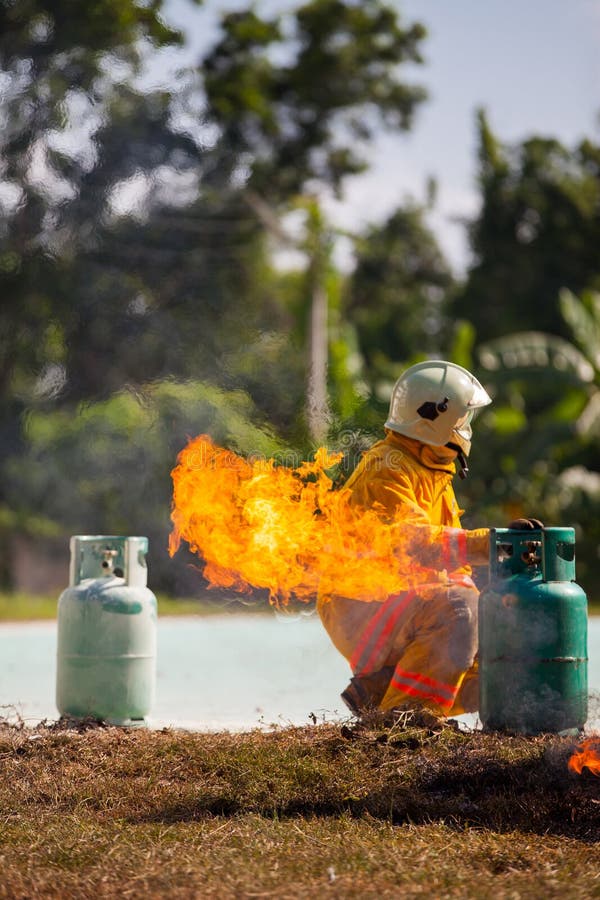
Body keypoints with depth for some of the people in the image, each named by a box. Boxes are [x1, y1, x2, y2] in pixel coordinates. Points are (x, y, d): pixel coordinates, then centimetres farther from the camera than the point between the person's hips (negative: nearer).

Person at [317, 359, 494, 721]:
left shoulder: (434, 473, 17)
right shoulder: (387, 469, -15)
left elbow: (450, 558, 17)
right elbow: (412, 542, -32)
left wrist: (467, 588, -4)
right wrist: (488, 543, -39)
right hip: (359, 609, -9)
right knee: (457, 608, -32)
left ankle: (376, 687, 6)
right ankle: (403, 711, -26)